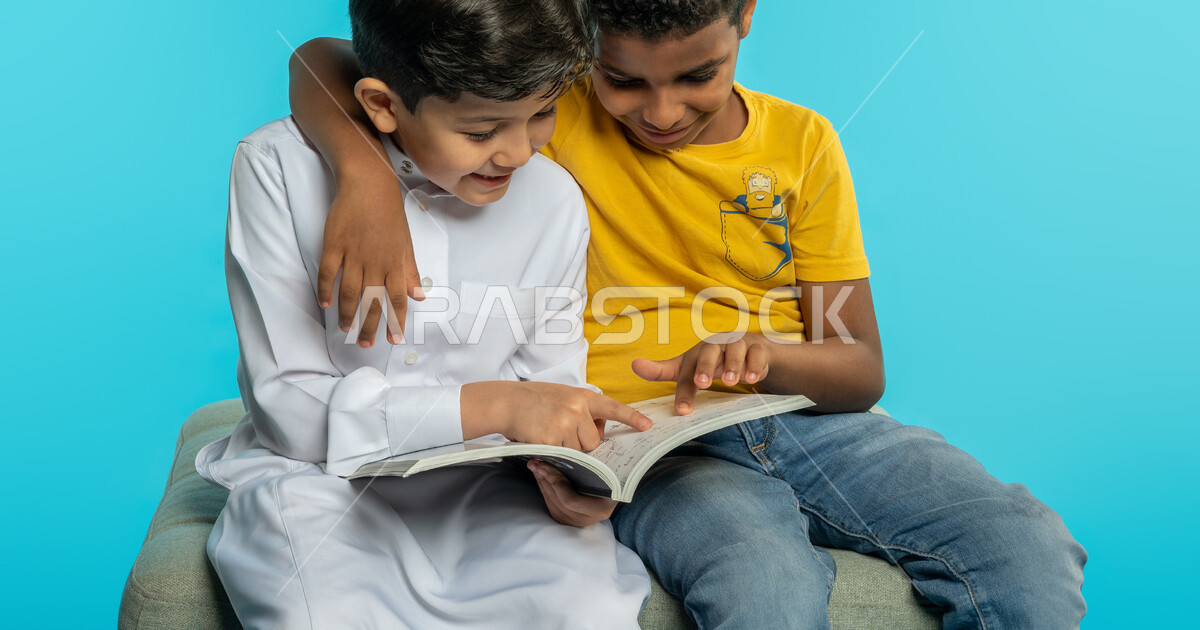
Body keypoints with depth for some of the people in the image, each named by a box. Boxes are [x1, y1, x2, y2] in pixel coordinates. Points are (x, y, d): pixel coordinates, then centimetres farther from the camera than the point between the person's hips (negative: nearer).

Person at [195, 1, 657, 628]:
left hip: (482, 483, 2)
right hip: (321, 471, -2)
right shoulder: (278, 169, -11)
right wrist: (491, 404, -23)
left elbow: (552, 395, 8)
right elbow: (289, 408, -15)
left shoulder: (555, 202, -1)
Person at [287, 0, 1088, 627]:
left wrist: (764, 353, -19)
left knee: (1031, 551, -20)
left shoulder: (803, 143, 7)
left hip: (805, 419, 4)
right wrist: (366, 176, -27)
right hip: (642, 440, -3)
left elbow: (862, 369, 5)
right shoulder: (546, 107, 0)